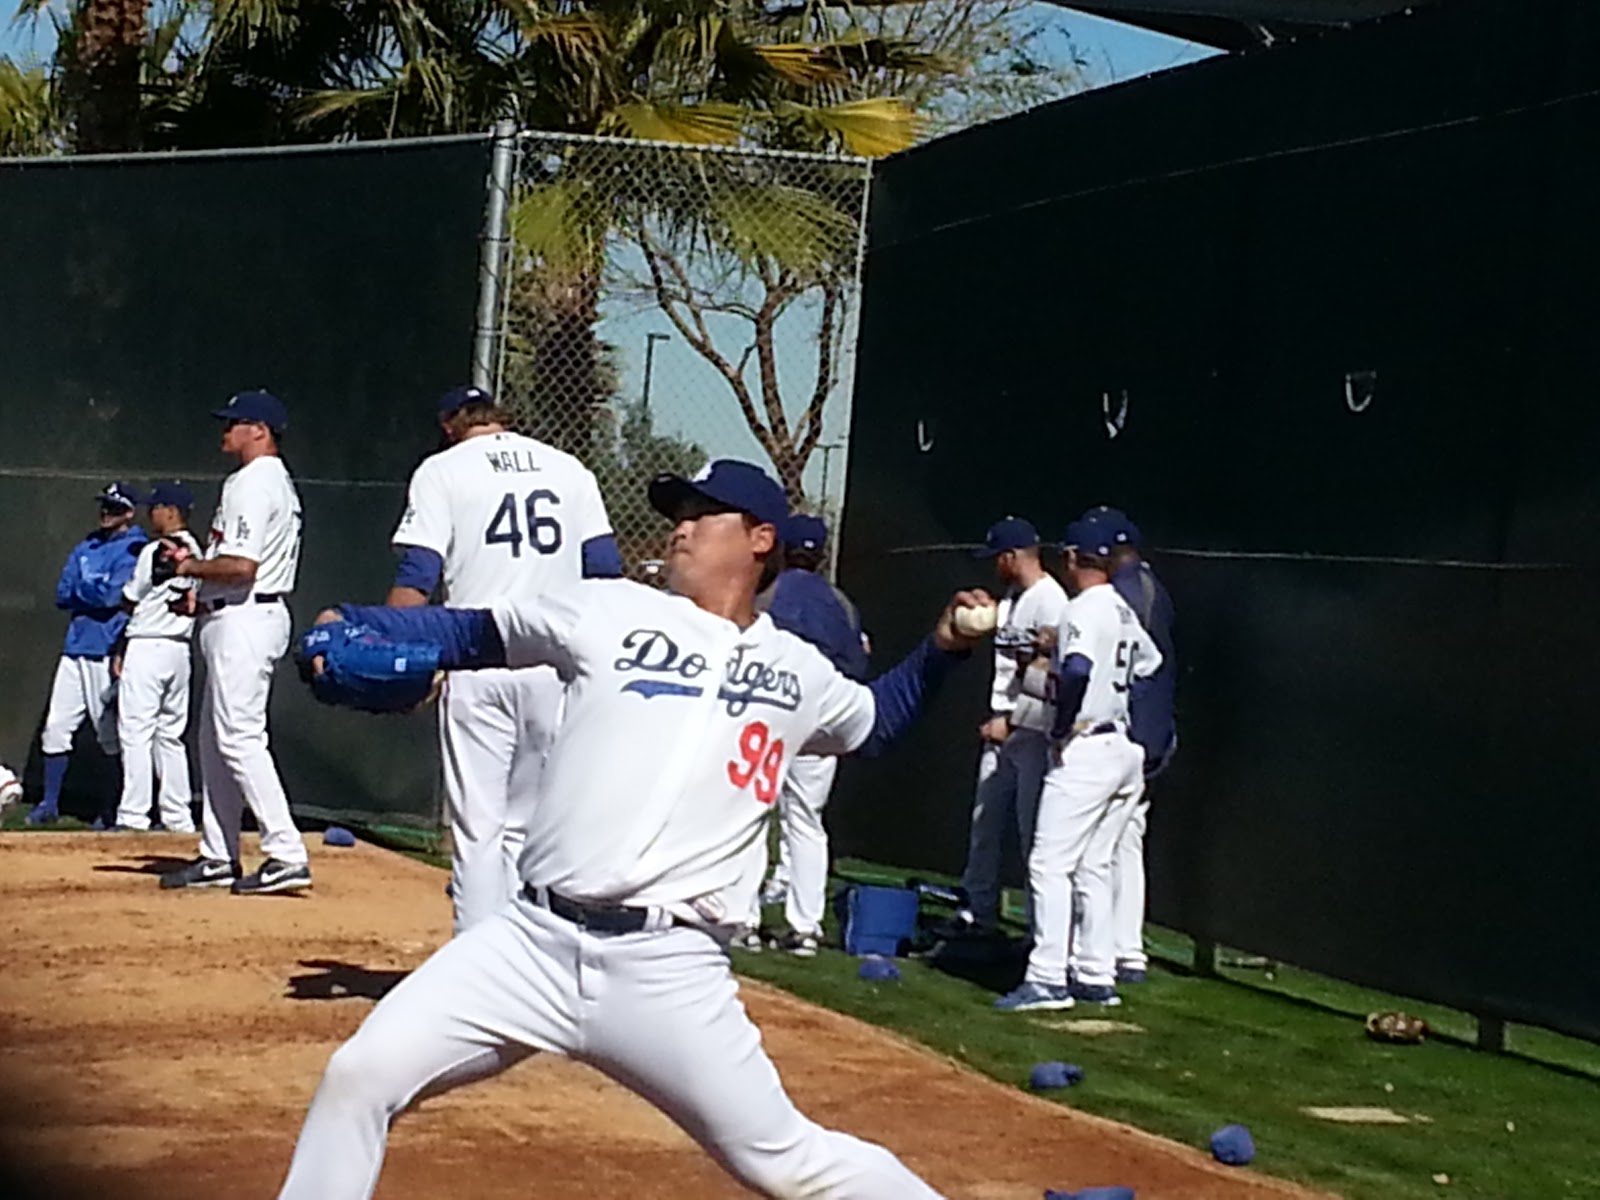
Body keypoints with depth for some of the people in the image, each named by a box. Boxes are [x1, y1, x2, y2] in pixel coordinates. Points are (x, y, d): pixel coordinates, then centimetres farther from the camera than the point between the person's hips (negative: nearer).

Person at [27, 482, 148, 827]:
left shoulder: (134, 550, -5)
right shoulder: (85, 548, 18)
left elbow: (112, 595, -17)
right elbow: (63, 595, 11)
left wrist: (80, 589, 0)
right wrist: (95, 593, -5)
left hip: (108, 651, -7)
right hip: (75, 645, 7)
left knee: (112, 734, -3)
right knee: (55, 727, 6)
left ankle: (118, 809, 5)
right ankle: (49, 803, 14)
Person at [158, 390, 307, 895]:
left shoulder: (251, 484, -15)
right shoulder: (277, 481, 18)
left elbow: (241, 566, -24)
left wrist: (191, 566, -8)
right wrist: (203, 592, 15)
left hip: (244, 620, -11)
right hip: (245, 619, 11)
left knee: (239, 735, -12)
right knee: (216, 737, 14)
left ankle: (286, 854, -15)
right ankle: (218, 857, 19)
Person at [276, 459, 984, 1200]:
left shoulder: (796, 673, 14)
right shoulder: (613, 611, 9)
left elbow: (873, 722, 33)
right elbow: (473, 633, 15)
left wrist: (940, 651, 18)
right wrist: (349, 626, 2)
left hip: (668, 973, -1)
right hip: (532, 945, 1)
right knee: (359, 1075, -8)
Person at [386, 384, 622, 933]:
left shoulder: (442, 471, 3)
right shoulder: (568, 469, 13)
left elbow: (414, 581, -7)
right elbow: (604, 570, 8)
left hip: (478, 664, -3)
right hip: (557, 666, 4)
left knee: (477, 830, -1)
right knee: (526, 826, 13)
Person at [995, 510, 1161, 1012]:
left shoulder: (1084, 610, -13)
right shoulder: (1124, 612, 15)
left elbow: (1077, 670, -30)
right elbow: (1150, 665, 26)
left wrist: (1062, 729, -19)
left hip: (1085, 750, -9)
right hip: (1126, 749, 9)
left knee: (1050, 863, -8)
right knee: (1093, 867, 14)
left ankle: (1048, 979, -12)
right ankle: (1097, 976, 15)